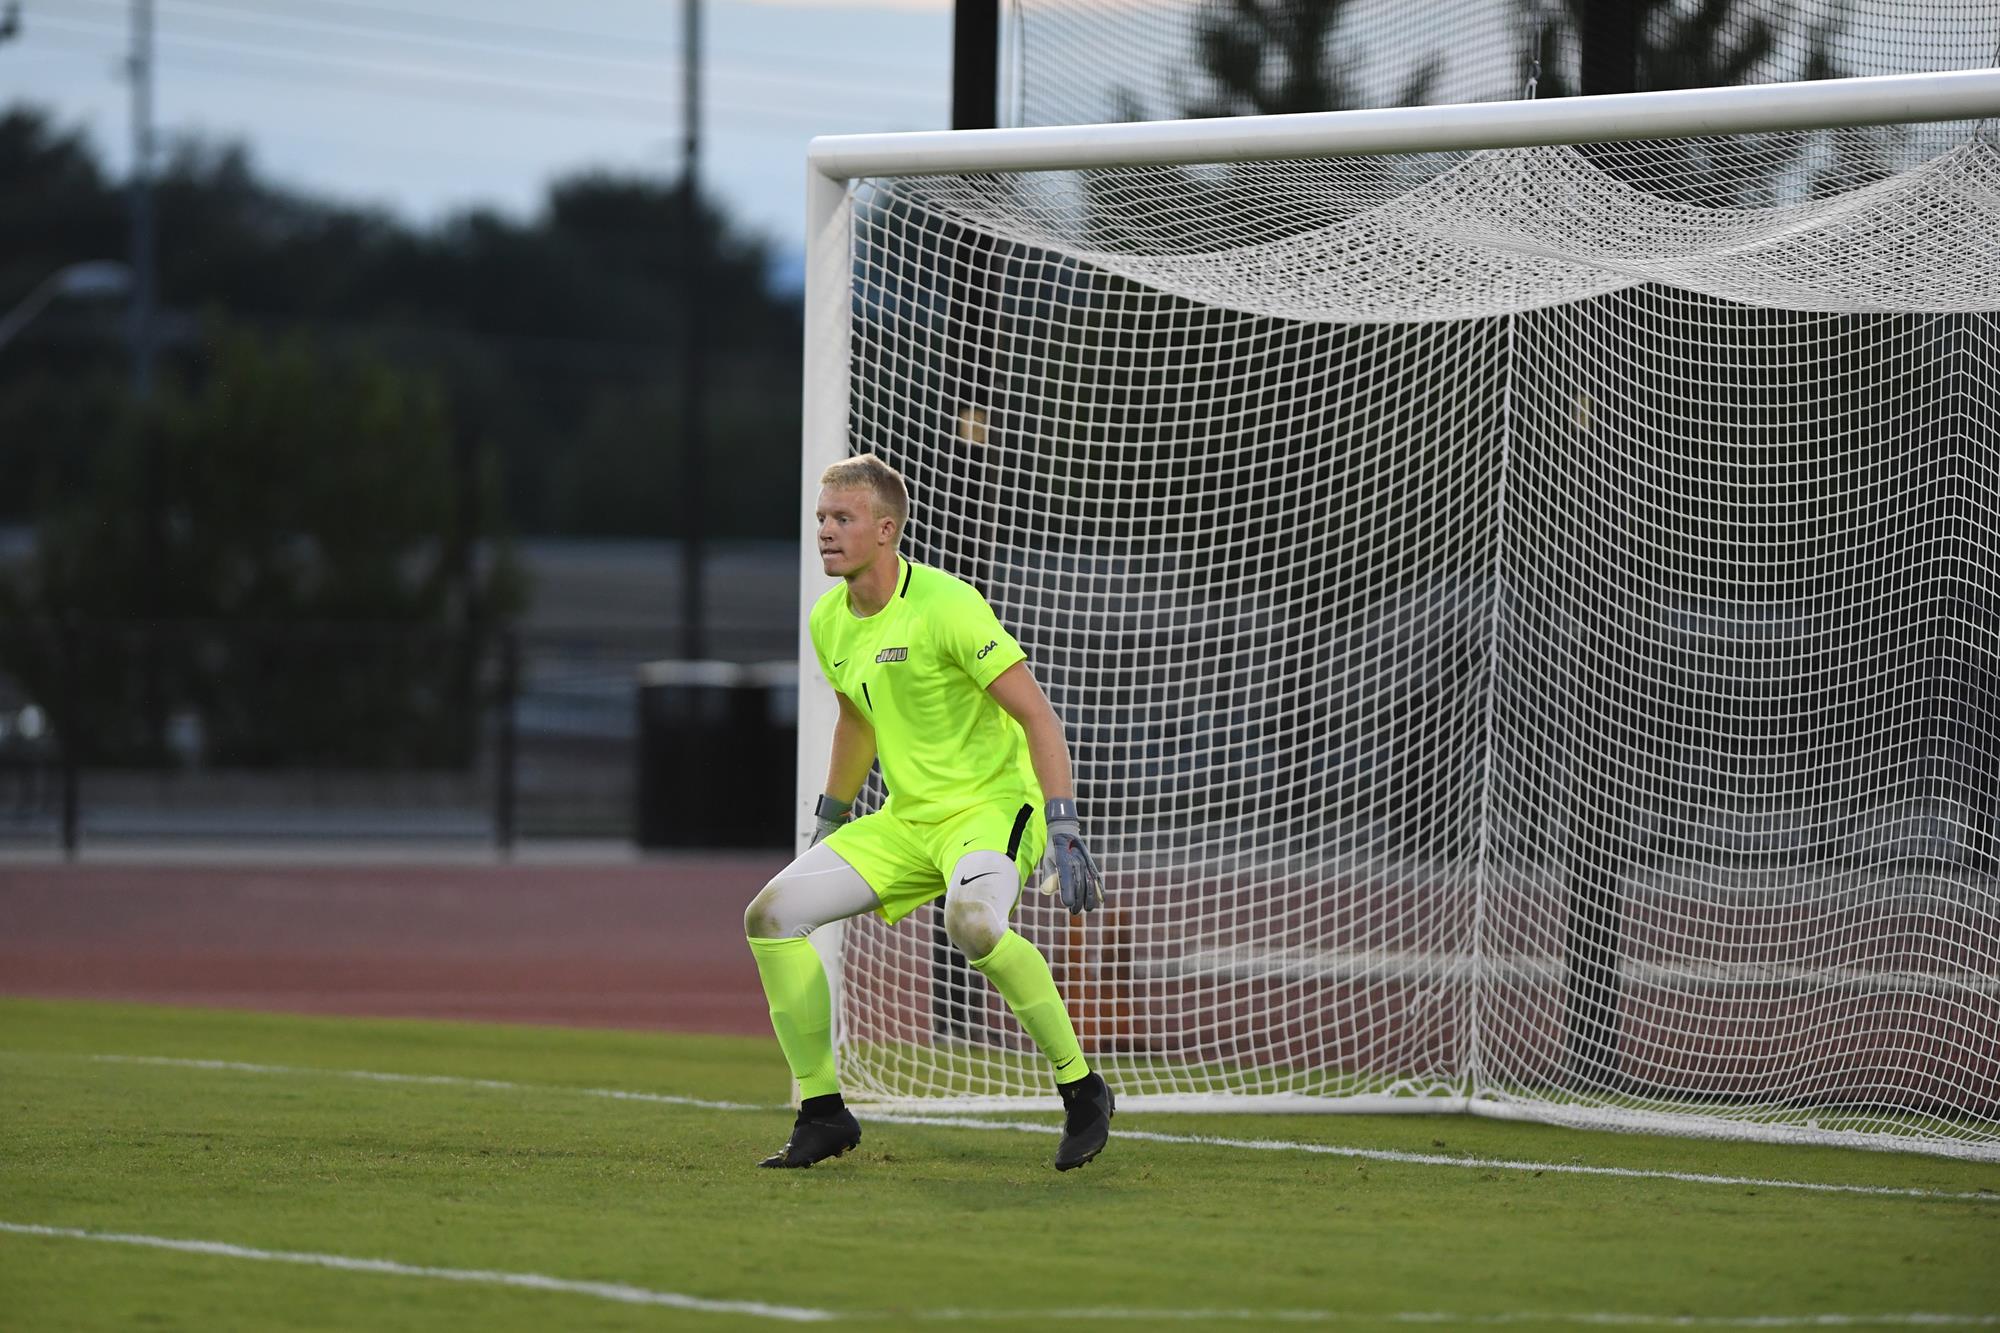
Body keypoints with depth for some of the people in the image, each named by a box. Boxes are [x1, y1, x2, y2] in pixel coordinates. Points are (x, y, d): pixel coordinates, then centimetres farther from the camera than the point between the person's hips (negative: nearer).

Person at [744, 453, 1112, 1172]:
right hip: (907, 818, 8)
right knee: (771, 914, -6)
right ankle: (822, 1111, 4)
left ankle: (1081, 1088, -20)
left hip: (993, 803, -8)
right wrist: (824, 833, 29)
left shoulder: (945, 605, -18)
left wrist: (1065, 835, -26)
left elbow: (1037, 715, -19)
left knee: (972, 922, -39)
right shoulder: (830, 622, 5)